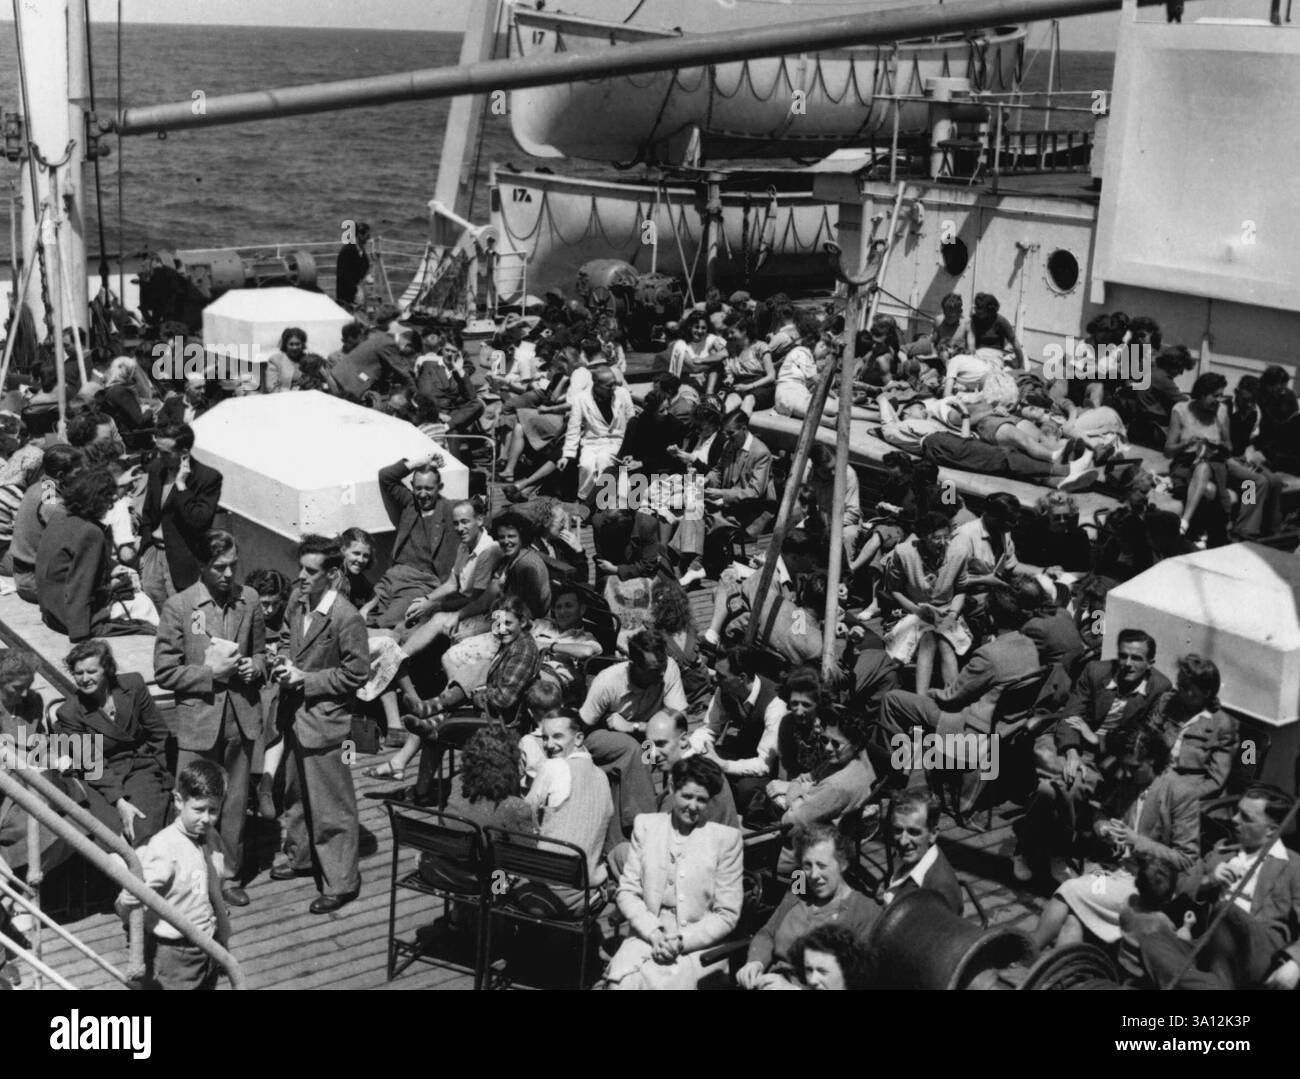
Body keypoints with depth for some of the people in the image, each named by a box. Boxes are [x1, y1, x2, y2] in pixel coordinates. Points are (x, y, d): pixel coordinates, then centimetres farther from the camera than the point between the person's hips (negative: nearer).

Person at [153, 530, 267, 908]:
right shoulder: (179, 606, -9)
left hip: (241, 717, 3)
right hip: (198, 720, -3)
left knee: (235, 802, 13)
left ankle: (230, 874, 28)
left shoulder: (249, 600, 2)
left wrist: (255, 667, -7)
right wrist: (211, 673, -16)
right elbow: (165, 671, -7)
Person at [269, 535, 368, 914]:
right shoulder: (297, 604, 4)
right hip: (295, 716, 8)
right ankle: (299, 855, 42)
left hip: (324, 722, -8)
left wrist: (306, 680, -18)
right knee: (296, 794, 23)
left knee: (331, 807, 0)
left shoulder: (346, 618, -20)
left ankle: (341, 881, 11)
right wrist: (288, 669, -1)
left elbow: (356, 673, -16)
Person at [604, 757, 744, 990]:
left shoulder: (726, 839, 3)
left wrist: (682, 941, -11)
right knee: (620, 977, -30)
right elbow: (627, 892, 8)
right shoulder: (646, 825, 10)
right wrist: (653, 933, -9)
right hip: (647, 936, 2)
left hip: (697, 945, -2)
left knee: (656, 979, -32)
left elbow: (727, 915, 2)